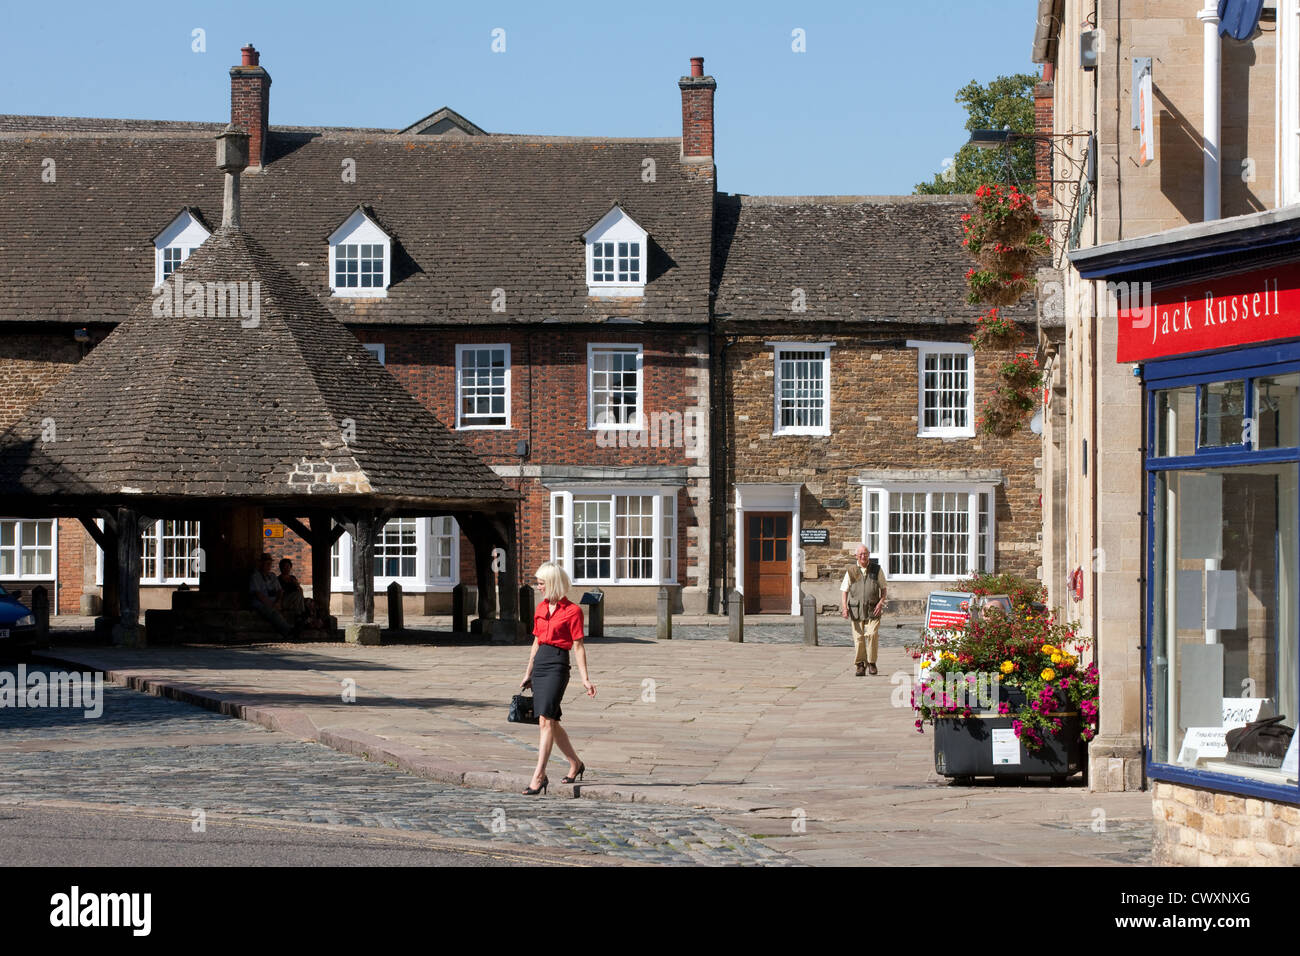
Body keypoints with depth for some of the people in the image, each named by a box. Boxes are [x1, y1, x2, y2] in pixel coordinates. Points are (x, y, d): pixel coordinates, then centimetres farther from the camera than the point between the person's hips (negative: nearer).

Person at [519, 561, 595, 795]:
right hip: (540, 663, 8)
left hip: (557, 664, -8)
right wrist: (528, 674, 21)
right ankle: (575, 764, 29)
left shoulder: (572, 611, -7)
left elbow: (578, 647, -7)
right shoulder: (541, 608, 13)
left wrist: (584, 679, -11)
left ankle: (539, 775, -19)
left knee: (546, 720, -16)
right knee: (551, 722, 12)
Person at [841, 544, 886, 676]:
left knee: (872, 634, -15)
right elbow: (844, 590, 8)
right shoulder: (851, 571, 7)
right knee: (858, 637, -2)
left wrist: (881, 602, -4)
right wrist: (844, 606, -5)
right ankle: (859, 665, 9)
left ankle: (871, 663, 0)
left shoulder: (877, 569, 7)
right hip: (856, 609, 1)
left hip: (873, 610, -1)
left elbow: (883, 588, 12)